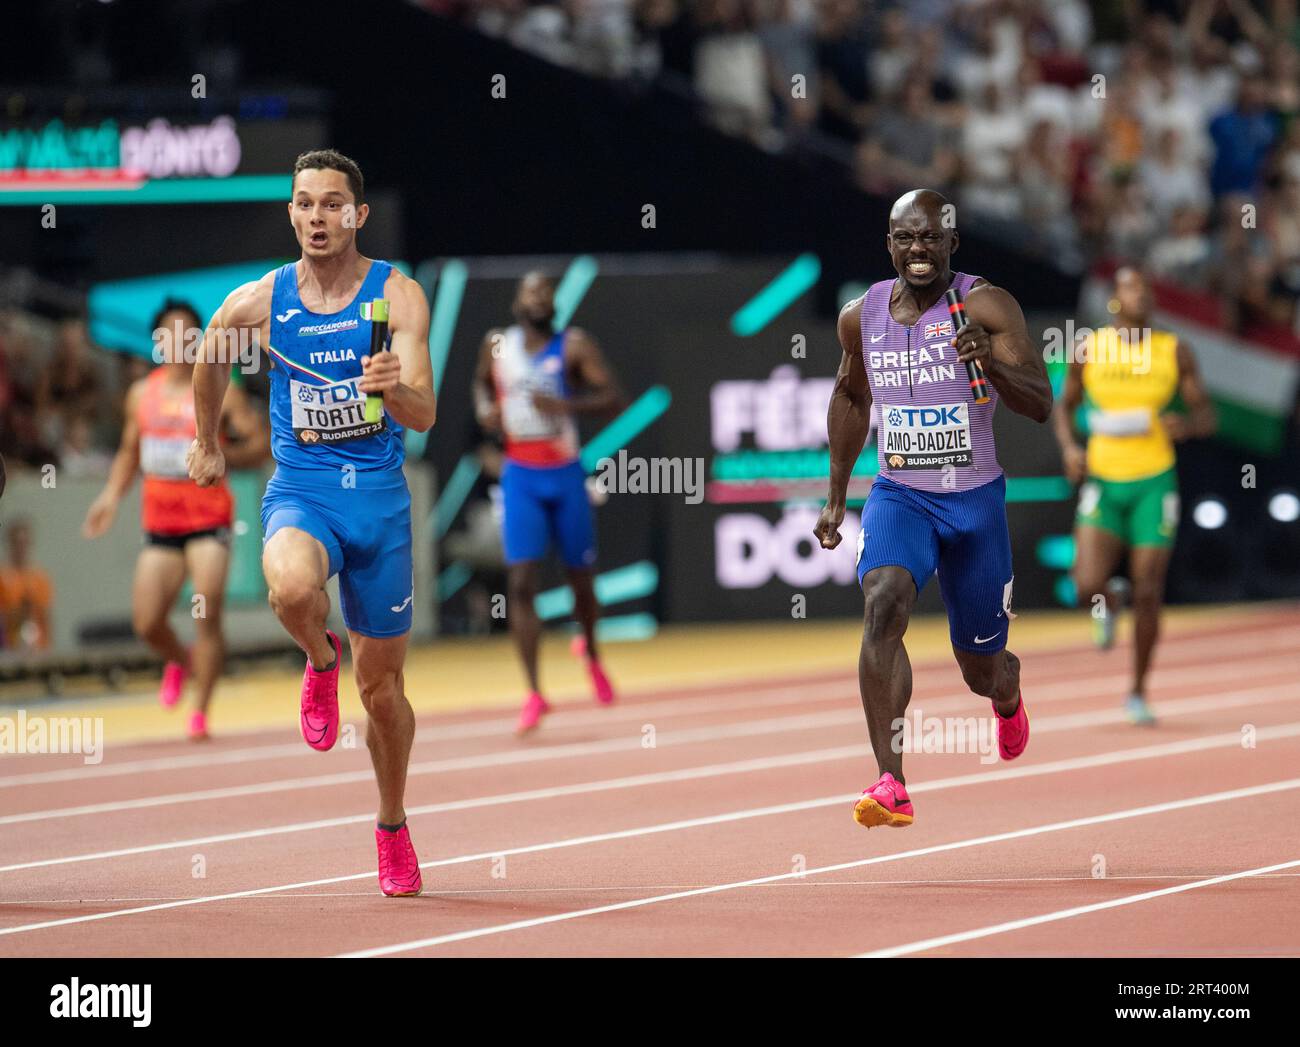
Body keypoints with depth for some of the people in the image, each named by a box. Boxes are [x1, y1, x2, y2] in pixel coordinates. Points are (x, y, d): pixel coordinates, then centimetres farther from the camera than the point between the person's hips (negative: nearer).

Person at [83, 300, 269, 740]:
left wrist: (219, 455, -20)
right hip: (160, 521, 4)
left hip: (208, 519, -4)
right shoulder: (142, 394, 9)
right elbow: (129, 451, 22)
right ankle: (179, 661, 32)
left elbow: (261, 441, -4)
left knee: (207, 614, -15)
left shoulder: (220, 392, -4)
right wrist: (112, 494, 9)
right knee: (146, 622, -2)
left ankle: (200, 712, -7)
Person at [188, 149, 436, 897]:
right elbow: (210, 360, 20)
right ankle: (321, 661, -1)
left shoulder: (398, 296, -7)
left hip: (380, 499, 0)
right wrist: (207, 442, 30)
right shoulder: (257, 303, -2)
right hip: (300, 492, 0)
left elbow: (425, 416, -15)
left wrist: (393, 387, -36)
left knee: (382, 685, 8)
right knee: (292, 586, -37)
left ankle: (393, 826, 32)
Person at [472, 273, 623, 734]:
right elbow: (482, 380, 23)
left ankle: (591, 652, 44)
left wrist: (564, 405, -25)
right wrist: (484, 408, 1)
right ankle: (534, 693, -11)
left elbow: (613, 397, -11)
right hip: (520, 477, 1)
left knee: (580, 579, 11)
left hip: (565, 475, -1)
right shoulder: (496, 344, 3)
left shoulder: (574, 345, -6)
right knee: (520, 584, -12)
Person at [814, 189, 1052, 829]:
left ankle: (1008, 693, 52)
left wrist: (991, 363, -38)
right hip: (898, 495, 1)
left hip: (975, 500, -1)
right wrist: (836, 497, 20)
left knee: (981, 669, 11)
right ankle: (891, 784, -35)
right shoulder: (860, 317, 1)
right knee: (883, 606, -29)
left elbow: (1041, 406, -19)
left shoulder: (985, 306, -12)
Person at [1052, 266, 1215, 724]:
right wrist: (1069, 446, -6)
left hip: (1154, 482, 0)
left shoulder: (1174, 350, 0)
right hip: (1102, 481, 0)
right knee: (1088, 587, -15)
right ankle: (1110, 603, 25)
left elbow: (1206, 414, 4)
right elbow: (1065, 405, 13)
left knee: (1148, 595, -1)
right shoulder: (1088, 348, 0)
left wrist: (1187, 425, -20)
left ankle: (1138, 693, 16)